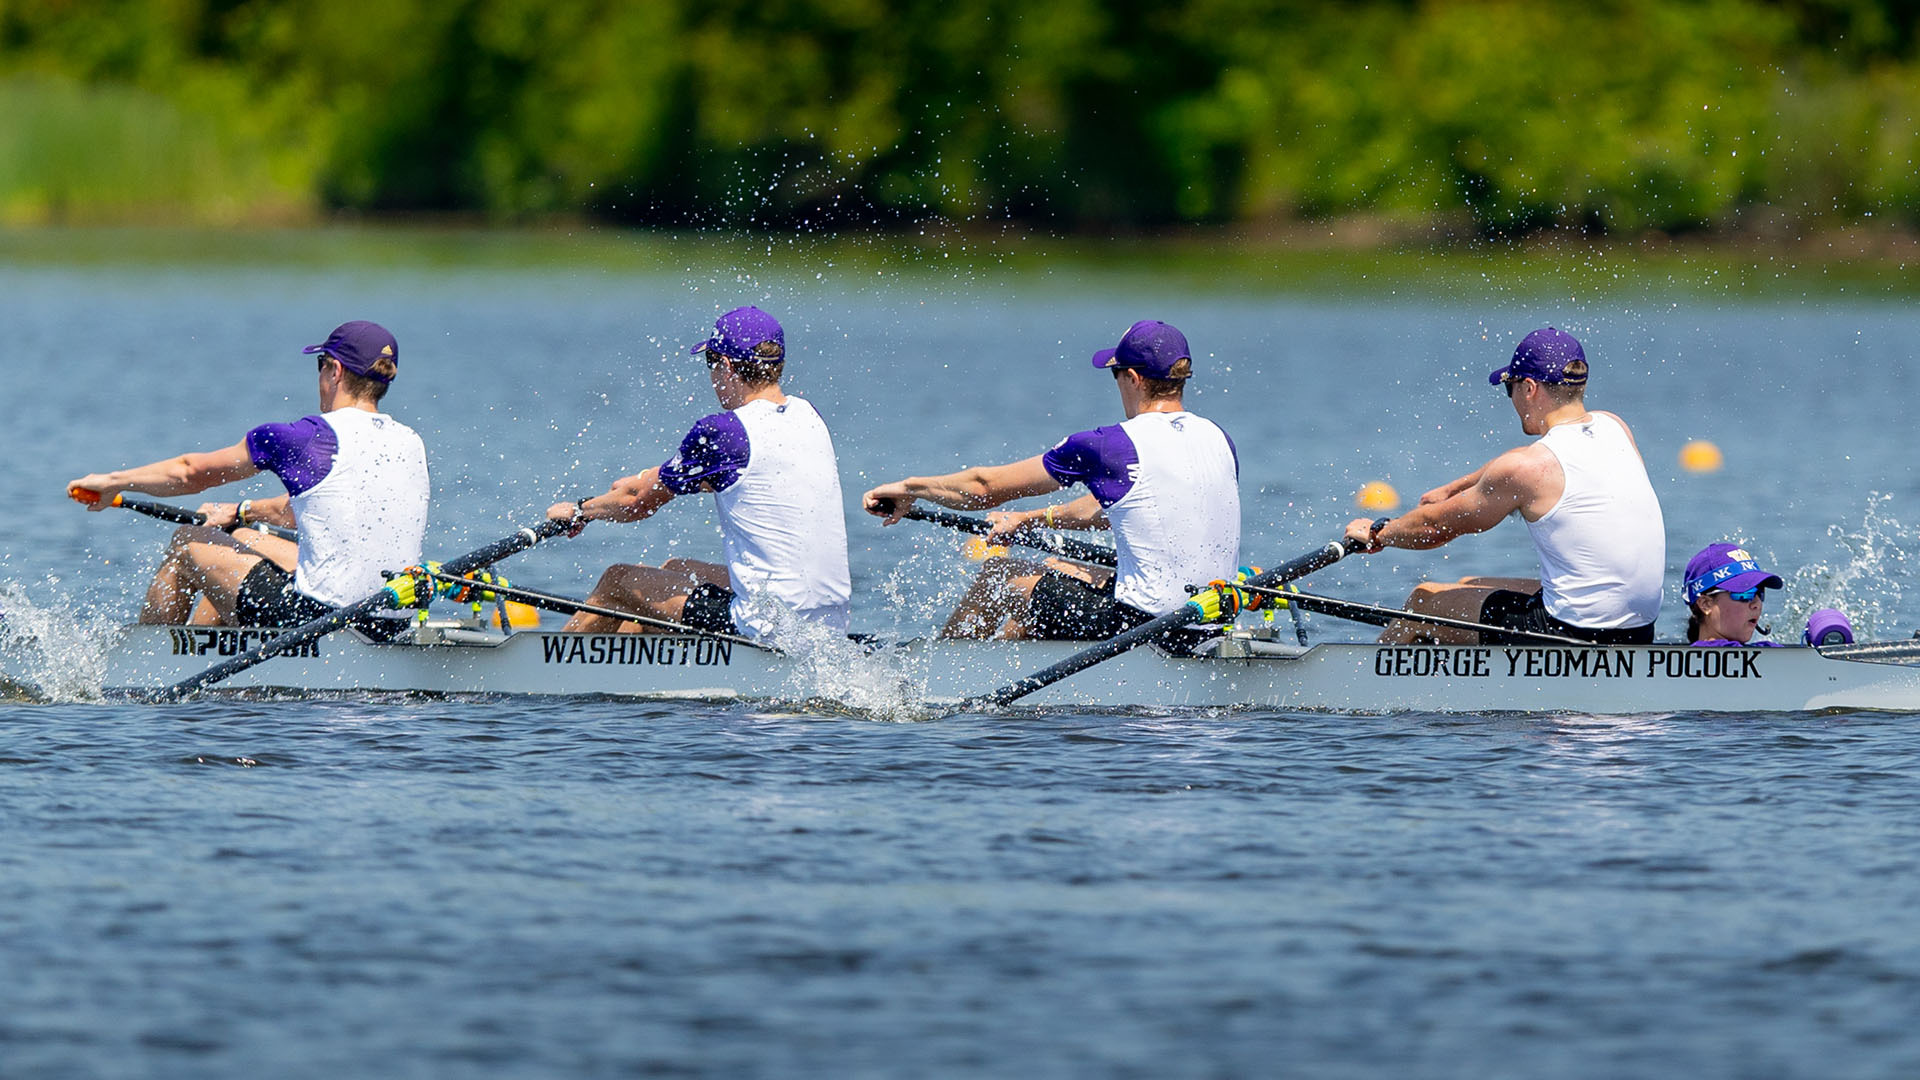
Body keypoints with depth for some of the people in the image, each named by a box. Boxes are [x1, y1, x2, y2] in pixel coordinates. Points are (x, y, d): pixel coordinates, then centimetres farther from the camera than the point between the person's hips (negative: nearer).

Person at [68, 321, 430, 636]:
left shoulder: (304, 438, -10)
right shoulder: (411, 445, 8)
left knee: (185, 544, 18)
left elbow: (192, 472, 5)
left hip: (318, 621, -7)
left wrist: (113, 481, 22)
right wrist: (243, 512, 40)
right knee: (241, 540, 31)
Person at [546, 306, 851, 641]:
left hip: (767, 628, -8)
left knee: (617, 580, 15)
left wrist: (579, 511, 20)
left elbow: (639, 503, 0)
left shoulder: (722, 432, -15)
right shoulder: (809, 416, 8)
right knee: (675, 569, 31)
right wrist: (644, 482, 39)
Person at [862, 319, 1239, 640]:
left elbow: (985, 487, -2)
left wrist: (909, 488, 15)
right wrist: (1033, 519, 34)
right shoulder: (1218, 440, 7)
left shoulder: (1110, 446, -14)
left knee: (998, 578, 15)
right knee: (1052, 570, 30)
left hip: (1137, 623, -7)